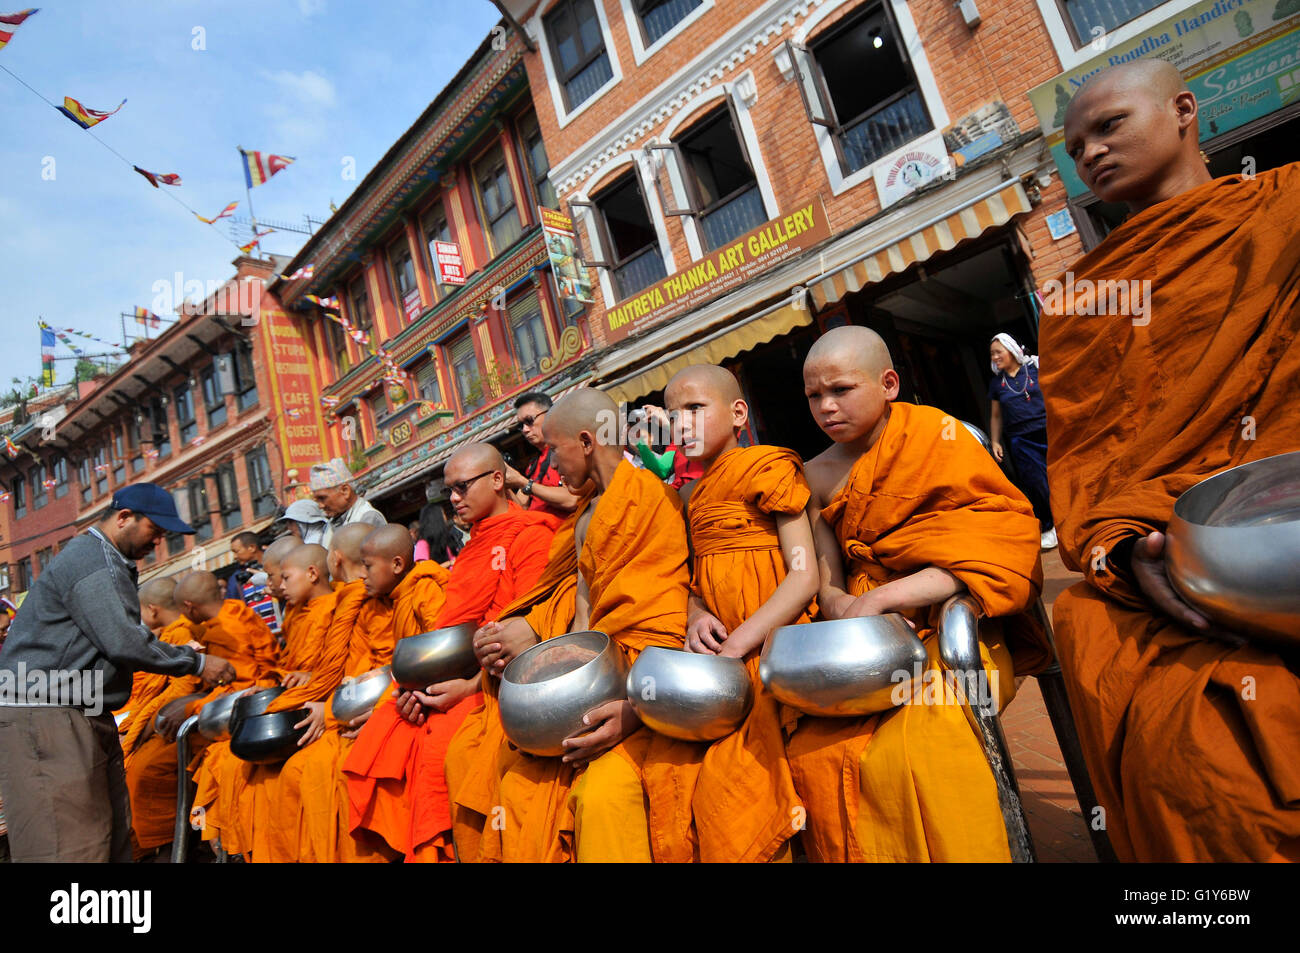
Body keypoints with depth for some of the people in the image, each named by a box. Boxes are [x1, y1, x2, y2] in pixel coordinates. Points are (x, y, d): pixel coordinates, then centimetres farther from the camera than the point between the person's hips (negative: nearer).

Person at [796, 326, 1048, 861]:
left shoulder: (936, 433, -3)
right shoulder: (819, 476, 9)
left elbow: (994, 544, -13)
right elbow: (827, 585, 9)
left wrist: (880, 598, -20)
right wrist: (841, 607, -17)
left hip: (950, 630, -4)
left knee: (916, 746, -29)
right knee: (809, 751, -15)